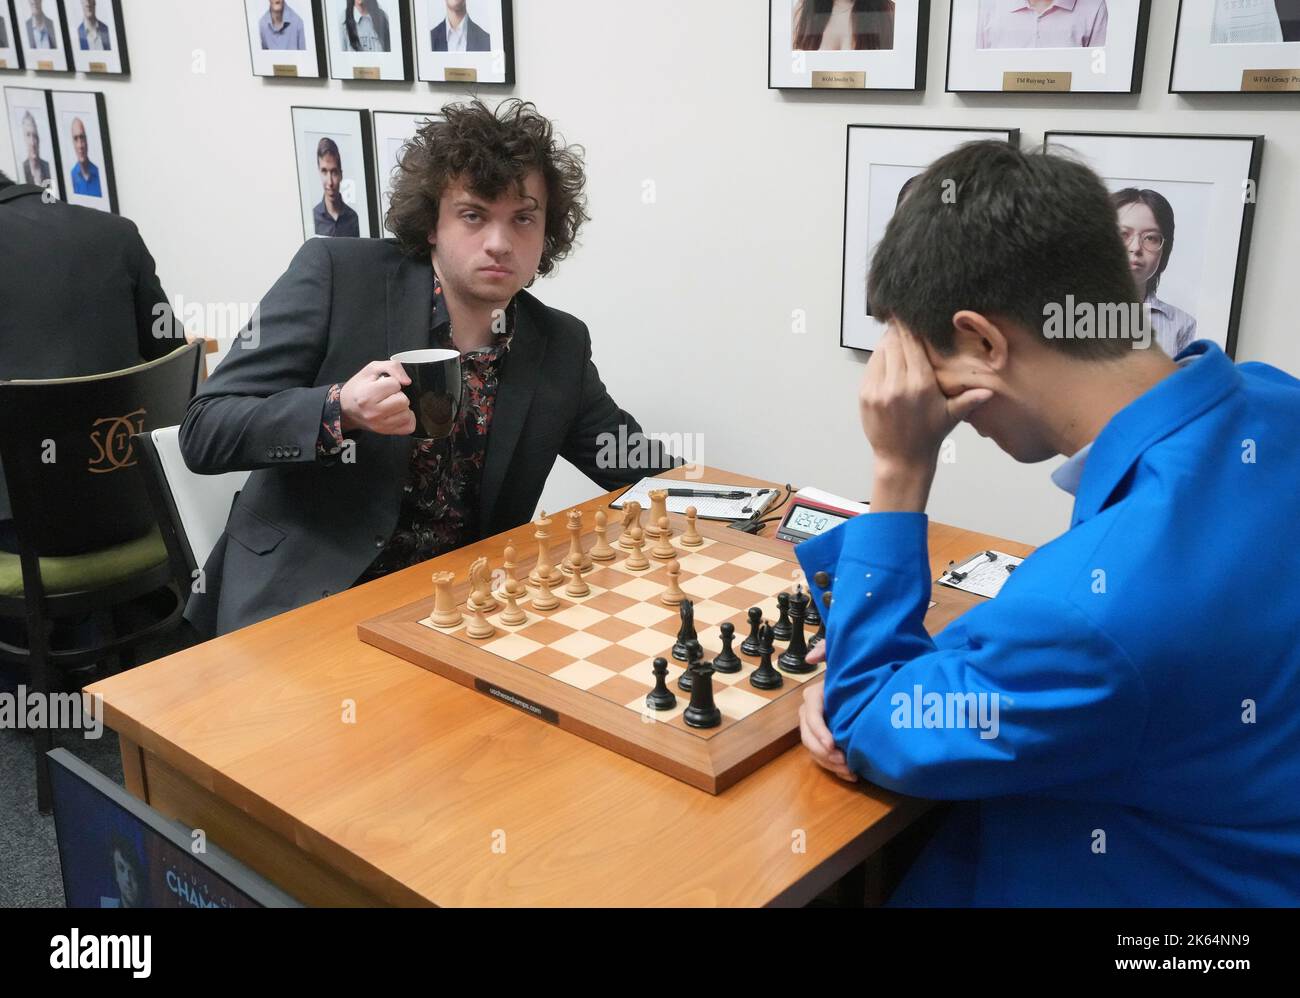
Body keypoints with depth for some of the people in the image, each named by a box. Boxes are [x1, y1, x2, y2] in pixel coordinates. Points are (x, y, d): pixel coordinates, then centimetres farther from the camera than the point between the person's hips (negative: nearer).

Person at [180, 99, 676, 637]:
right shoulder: (335, 274, -10)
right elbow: (203, 432, -11)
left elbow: (643, 469, 11)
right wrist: (340, 410, -29)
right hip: (303, 596, -4)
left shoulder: (561, 345, 1)